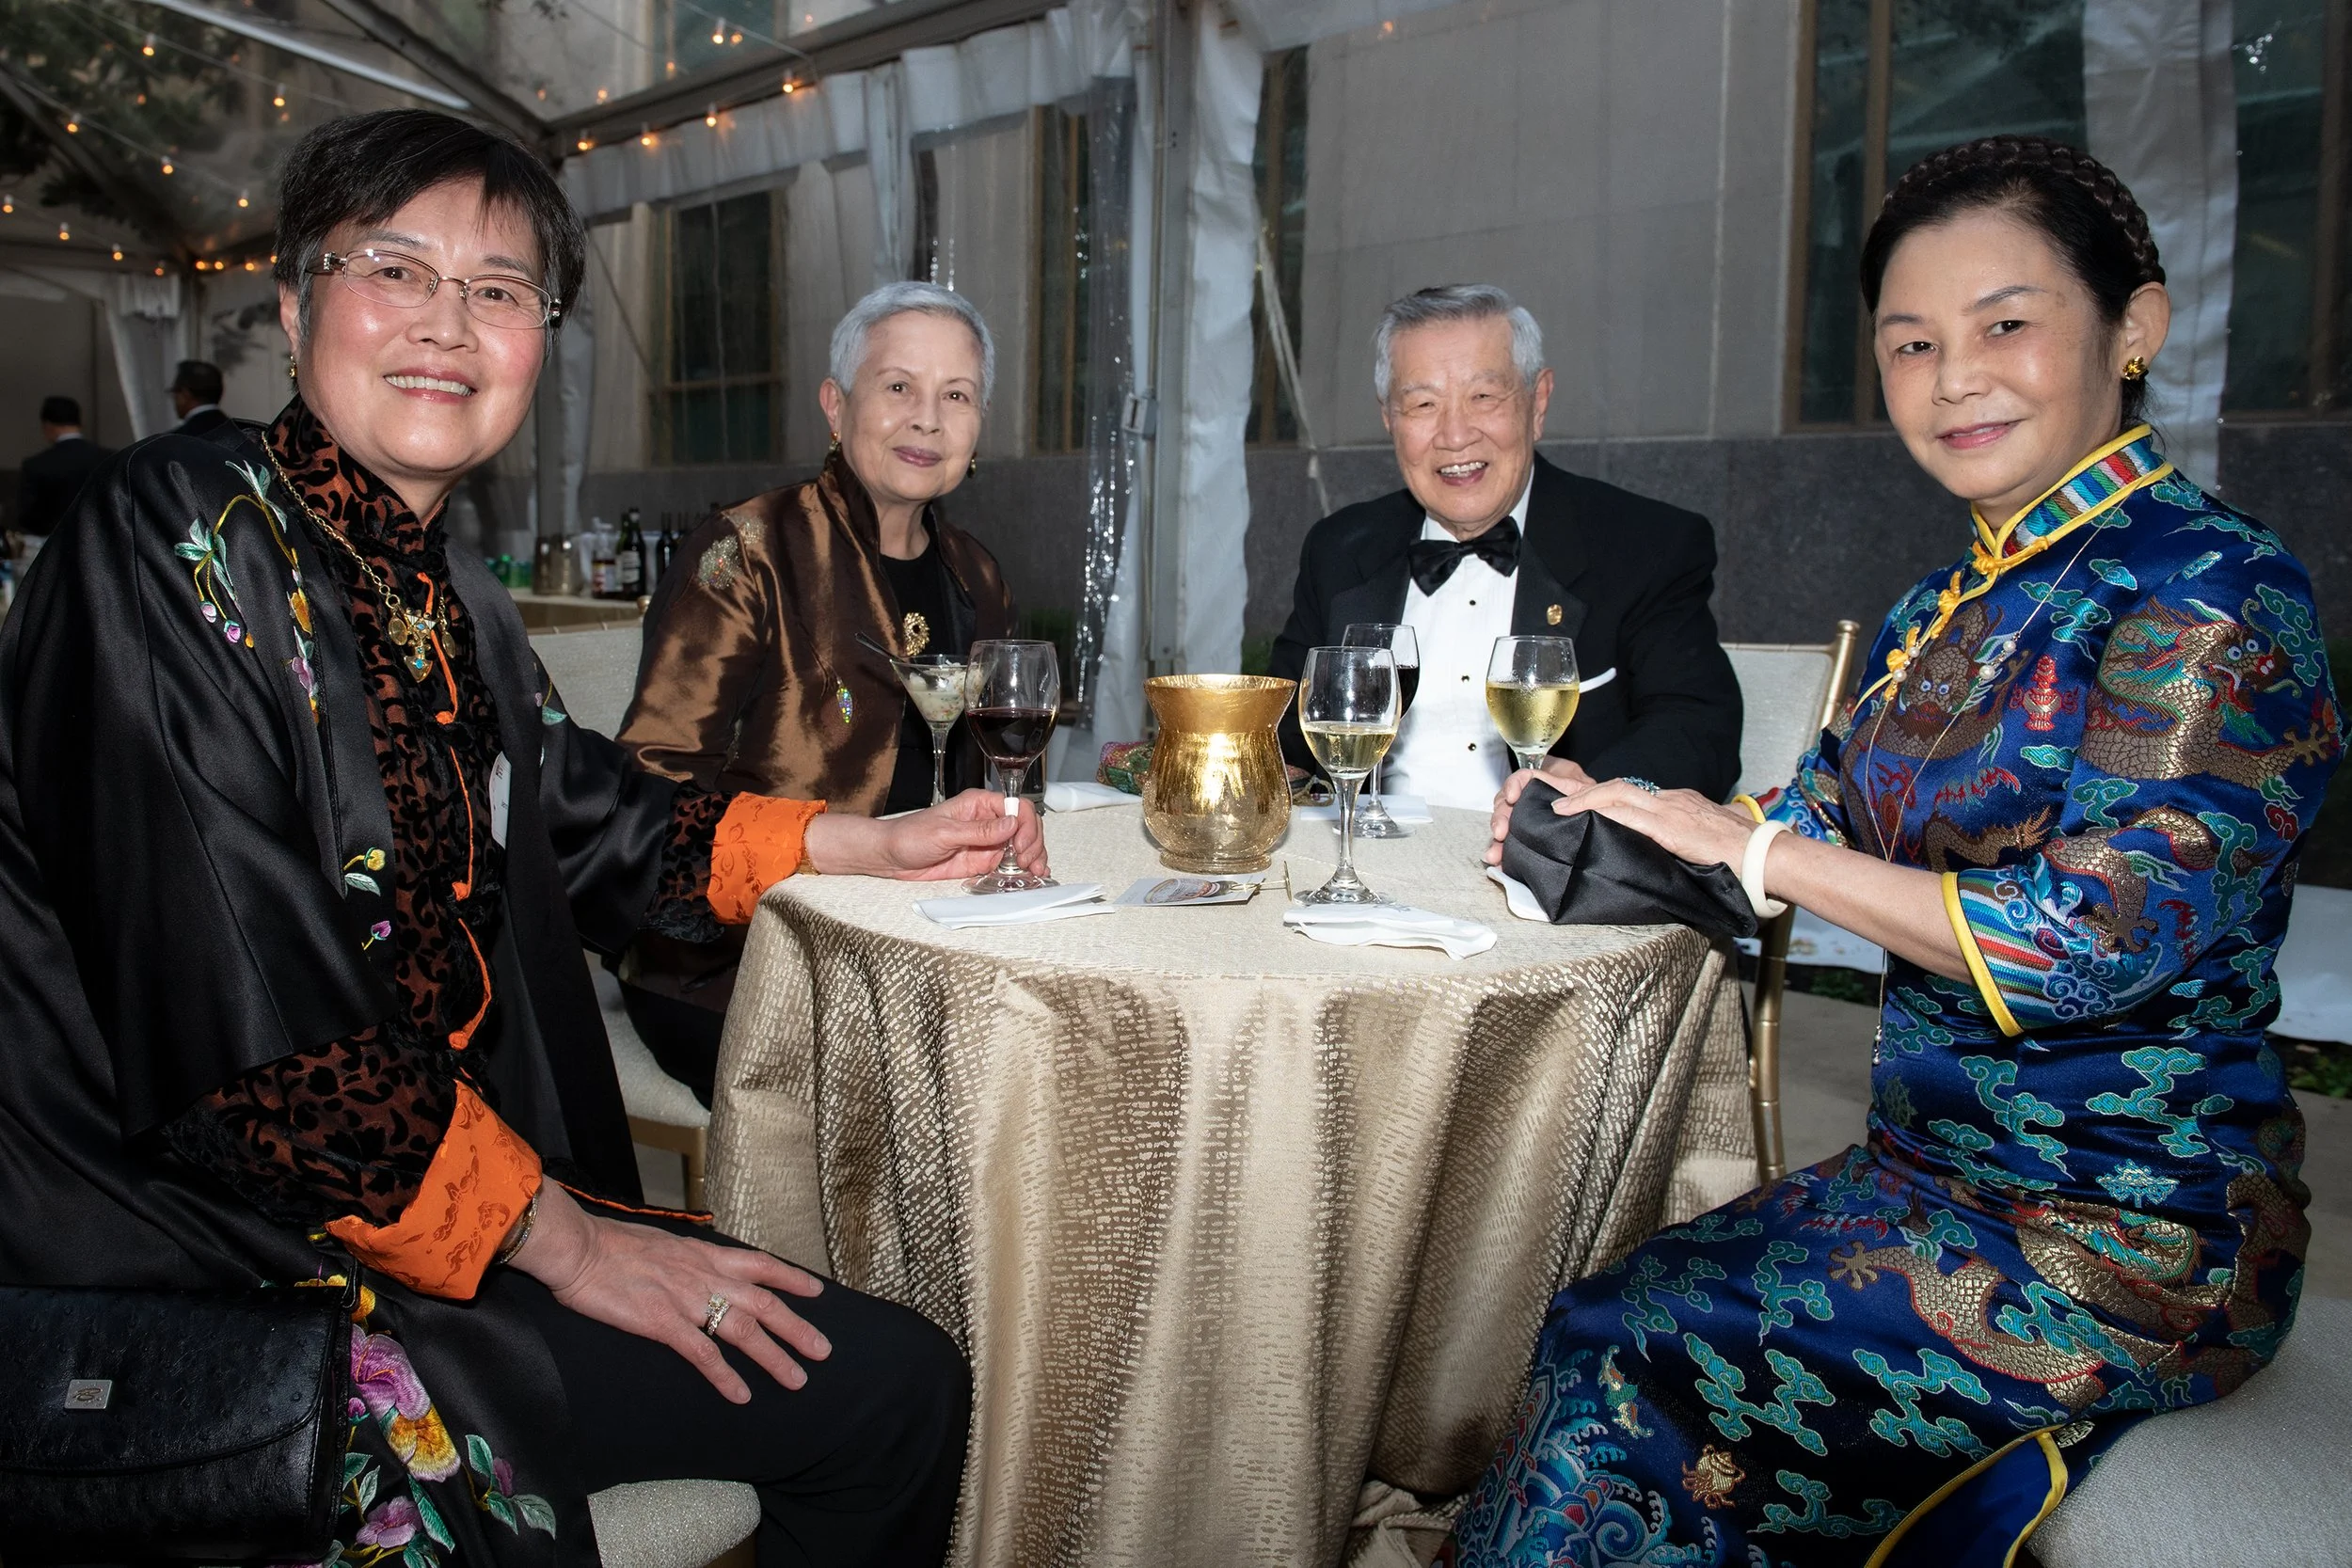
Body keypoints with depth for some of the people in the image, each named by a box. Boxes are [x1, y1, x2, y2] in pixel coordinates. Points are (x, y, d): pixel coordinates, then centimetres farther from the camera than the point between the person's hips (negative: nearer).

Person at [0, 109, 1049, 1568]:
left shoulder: (440, 585, 7)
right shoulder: (182, 544, -17)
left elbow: (586, 816, 19)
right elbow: (243, 1027, -23)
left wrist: (881, 843, 13)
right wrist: (557, 1238, -17)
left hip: (449, 1177, 8)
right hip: (209, 1249, -8)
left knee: (907, 1378, 6)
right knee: (890, 1382, -11)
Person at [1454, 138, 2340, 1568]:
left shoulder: (2213, 593, -16)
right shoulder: (1945, 610, 9)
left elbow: (2094, 936, -24)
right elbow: (1824, 821, 14)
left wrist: (1751, 846, -19)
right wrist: (1610, 812, -3)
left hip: (2119, 1234, -7)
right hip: (1939, 1168, 7)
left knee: (1612, 1352, -13)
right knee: (1609, 1333, -7)